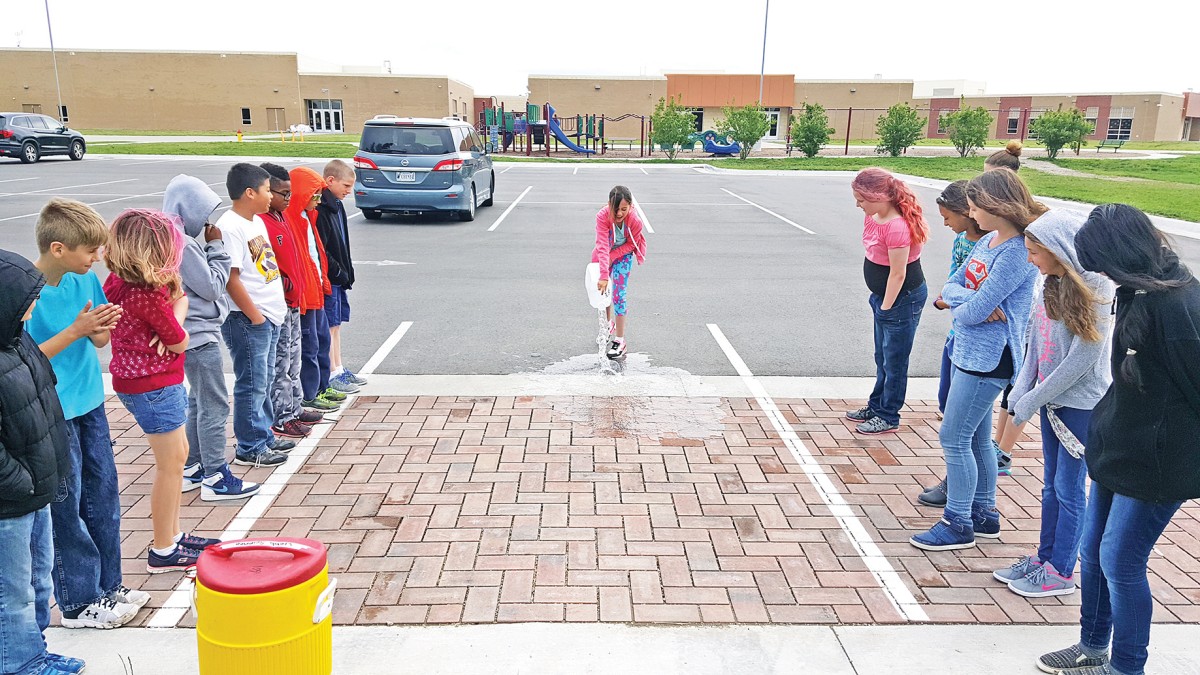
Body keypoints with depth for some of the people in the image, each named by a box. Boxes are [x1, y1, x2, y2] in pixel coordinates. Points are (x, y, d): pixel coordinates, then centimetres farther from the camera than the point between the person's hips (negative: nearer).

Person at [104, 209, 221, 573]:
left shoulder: (118, 280, 2)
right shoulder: (147, 294, -26)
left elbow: (181, 298, 10)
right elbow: (180, 343, -16)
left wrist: (173, 313, -9)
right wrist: (175, 326, 2)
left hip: (136, 379, 10)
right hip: (154, 386, -10)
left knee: (177, 454, 19)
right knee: (170, 463, 2)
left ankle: (173, 533, 32)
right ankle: (163, 552, 15)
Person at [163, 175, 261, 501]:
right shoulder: (184, 245, -21)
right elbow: (212, 287, -16)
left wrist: (211, 248, 2)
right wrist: (217, 247, -10)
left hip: (193, 334, 10)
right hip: (200, 336, -10)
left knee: (199, 402, 19)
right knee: (214, 406, -3)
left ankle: (192, 468, 28)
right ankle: (216, 479, 4)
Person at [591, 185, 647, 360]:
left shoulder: (635, 221, -31)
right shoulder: (602, 216, -34)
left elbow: (631, 244, -13)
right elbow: (602, 245, -41)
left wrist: (613, 256, -23)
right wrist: (604, 275, -48)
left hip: (623, 256, -2)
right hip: (603, 255, 2)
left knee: (619, 295, -9)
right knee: (603, 290, 16)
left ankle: (620, 341, -2)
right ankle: (610, 324, 43)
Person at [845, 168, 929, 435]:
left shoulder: (897, 227, -28)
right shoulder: (873, 215, 0)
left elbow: (898, 273, -24)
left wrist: (886, 307, -16)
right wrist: (879, 302, 11)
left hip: (904, 299, -10)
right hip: (883, 295, 10)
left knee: (894, 362, 4)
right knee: (883, 358, 22)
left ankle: (888, 417, 17)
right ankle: (876, 407, 37)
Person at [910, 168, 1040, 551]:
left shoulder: (1016, 253, -20)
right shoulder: (988, 241, 8)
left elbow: (974, 311, -23)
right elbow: (950, 288, 7)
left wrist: (960, 304, -1)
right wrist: (973, 300, -13)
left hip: (988, 359, -9)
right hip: (968, 352, 9)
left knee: (954, 438, -3)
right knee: (976, 438, 17)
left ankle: (958, 524, 10)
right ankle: (984, 513, 31)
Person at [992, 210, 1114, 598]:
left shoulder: (1095, 291, -18)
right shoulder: (1050, 285, 4)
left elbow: (1083, 358, -20)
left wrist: (1034, 398, -17)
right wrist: (1022, 389, -3)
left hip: (1082, 403, -7)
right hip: (1052, 399, 7)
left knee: (1069, 487, 3)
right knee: (1051, 483, 16)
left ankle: (1061, 571, 16)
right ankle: (1044, 557, 28)